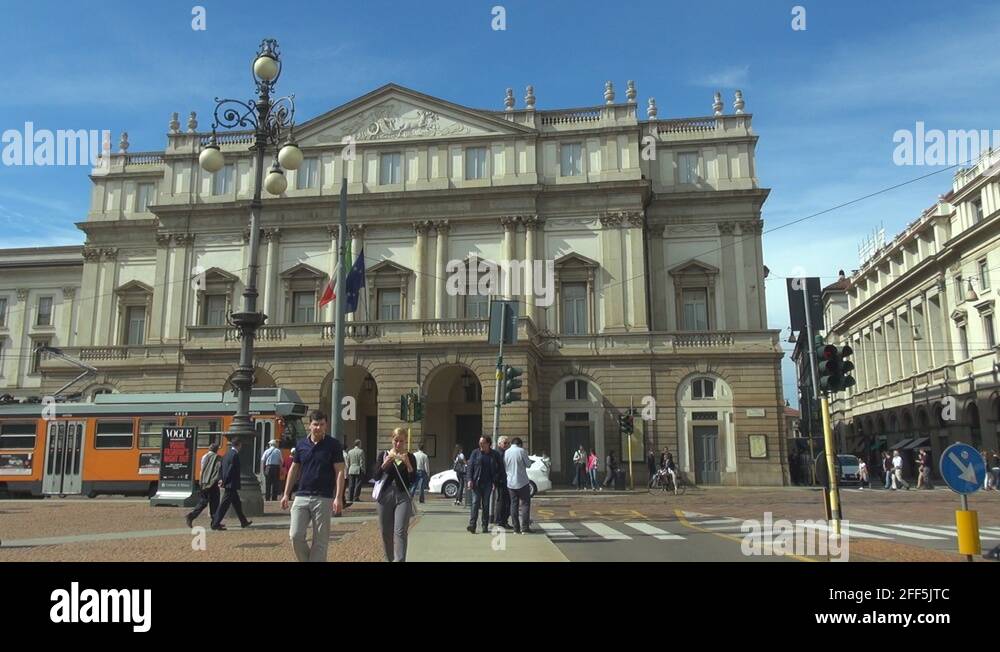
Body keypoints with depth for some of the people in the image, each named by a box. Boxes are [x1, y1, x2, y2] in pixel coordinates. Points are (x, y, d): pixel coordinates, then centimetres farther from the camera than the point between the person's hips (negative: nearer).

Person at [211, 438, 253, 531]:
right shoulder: (235, 455, -17)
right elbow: (231, 470, -20)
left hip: (228, 484, 10)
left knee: (237, 503, 17)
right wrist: (224, 483, -14)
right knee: (224, 504, -5)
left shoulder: (227, 454, 11)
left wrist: (221, 480, 6)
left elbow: (222, 468, 12)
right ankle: (215, 524, -2)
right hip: (232, 485, -10)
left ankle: (243, 522, 26)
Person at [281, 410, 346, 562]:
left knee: (320, 541, 2)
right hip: (301, 497, 3)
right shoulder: (301, 445, 8)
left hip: (323, 499, -3)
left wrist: (338, 498, -15)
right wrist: (286, 494, 9)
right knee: (295, 535, -3)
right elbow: (293, 470, 14)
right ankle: (306, 560, 20)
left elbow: (339, 472, -7)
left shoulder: (334, 445, -4)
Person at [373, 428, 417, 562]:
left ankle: (400, 560, -18)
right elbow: (376, 477, 1)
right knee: (386, 532, 9)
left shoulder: (410, 457, 3)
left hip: (403, 497, -2)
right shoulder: (383, 455, 7)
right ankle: (389, 559, 26)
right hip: (385, 496, 2)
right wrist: (384, 464, -15)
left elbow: (413, 480, -3)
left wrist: (408, 464, -17)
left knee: (400, 532, -14)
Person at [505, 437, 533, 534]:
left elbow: (504, 467, 12)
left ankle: (516, 528, 7)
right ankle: (525, 528, -4)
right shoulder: (521, 451, -9)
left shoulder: (506, 453, 5)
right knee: (525, 504, 2)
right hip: (522, 482, -4)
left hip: (510, 483, 4)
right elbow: (528, 464, -2)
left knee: (514, 505, 8)